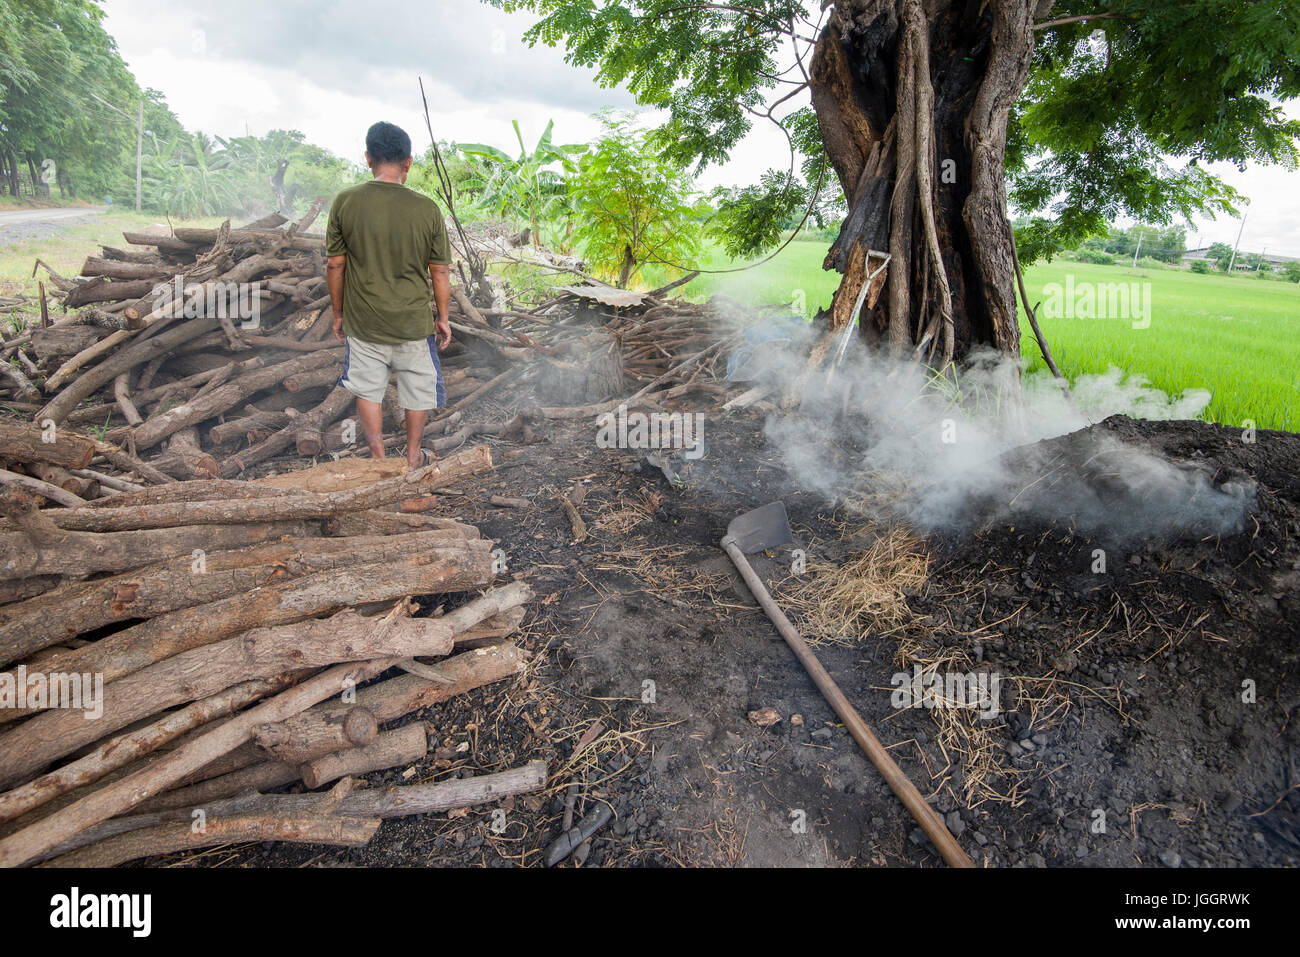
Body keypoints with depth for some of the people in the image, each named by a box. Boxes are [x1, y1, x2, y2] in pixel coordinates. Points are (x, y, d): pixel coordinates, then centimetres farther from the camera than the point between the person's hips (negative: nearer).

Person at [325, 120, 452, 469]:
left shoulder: (345, 202, -9)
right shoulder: (427, 209, -11)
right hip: (414, 322, 0)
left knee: (367, 390, 17)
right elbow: (439, 271, -5)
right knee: (417, 390, 19)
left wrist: (338, 313, 10)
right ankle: (413, 456, 33)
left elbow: (335, 266, -3)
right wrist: (443, 318, 7)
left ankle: (379, 459, 24)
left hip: (363, 322, 0)